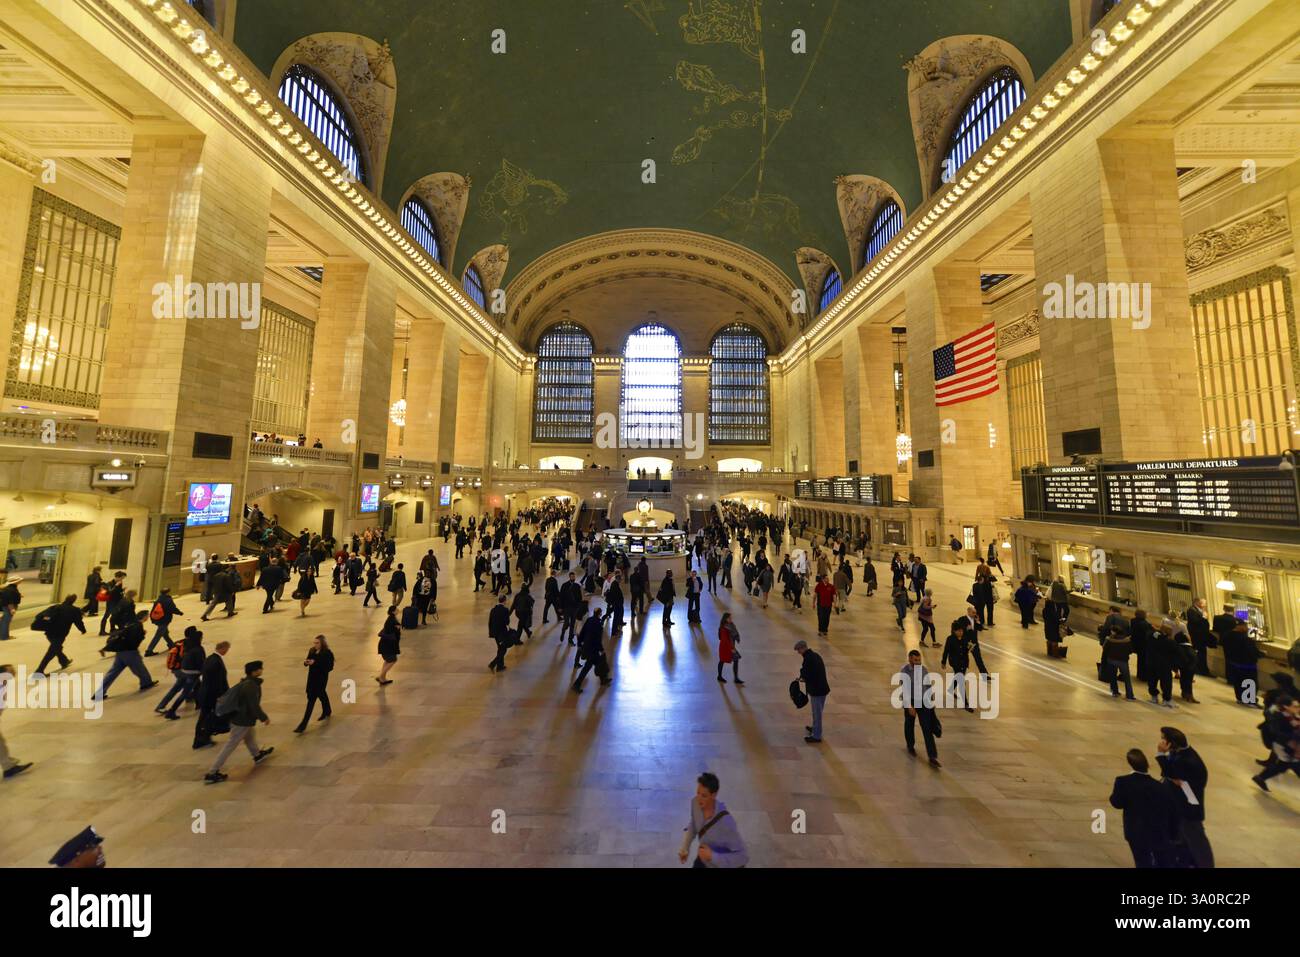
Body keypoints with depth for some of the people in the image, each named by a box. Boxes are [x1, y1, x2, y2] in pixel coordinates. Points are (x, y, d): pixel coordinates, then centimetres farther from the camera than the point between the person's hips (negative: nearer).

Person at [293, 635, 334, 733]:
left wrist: (315, 663, -27)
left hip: (321, 679, -7)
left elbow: (330, 667, -22)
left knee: (311, 699, -6)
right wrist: (306, 662, -13)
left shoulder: (328, 653, -19)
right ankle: (327, 712, 47)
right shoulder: (312, 651, 0)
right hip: (312, 677, 7)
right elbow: (308, 661, 11)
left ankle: (303, 725, 0)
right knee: (321, 695, 25)